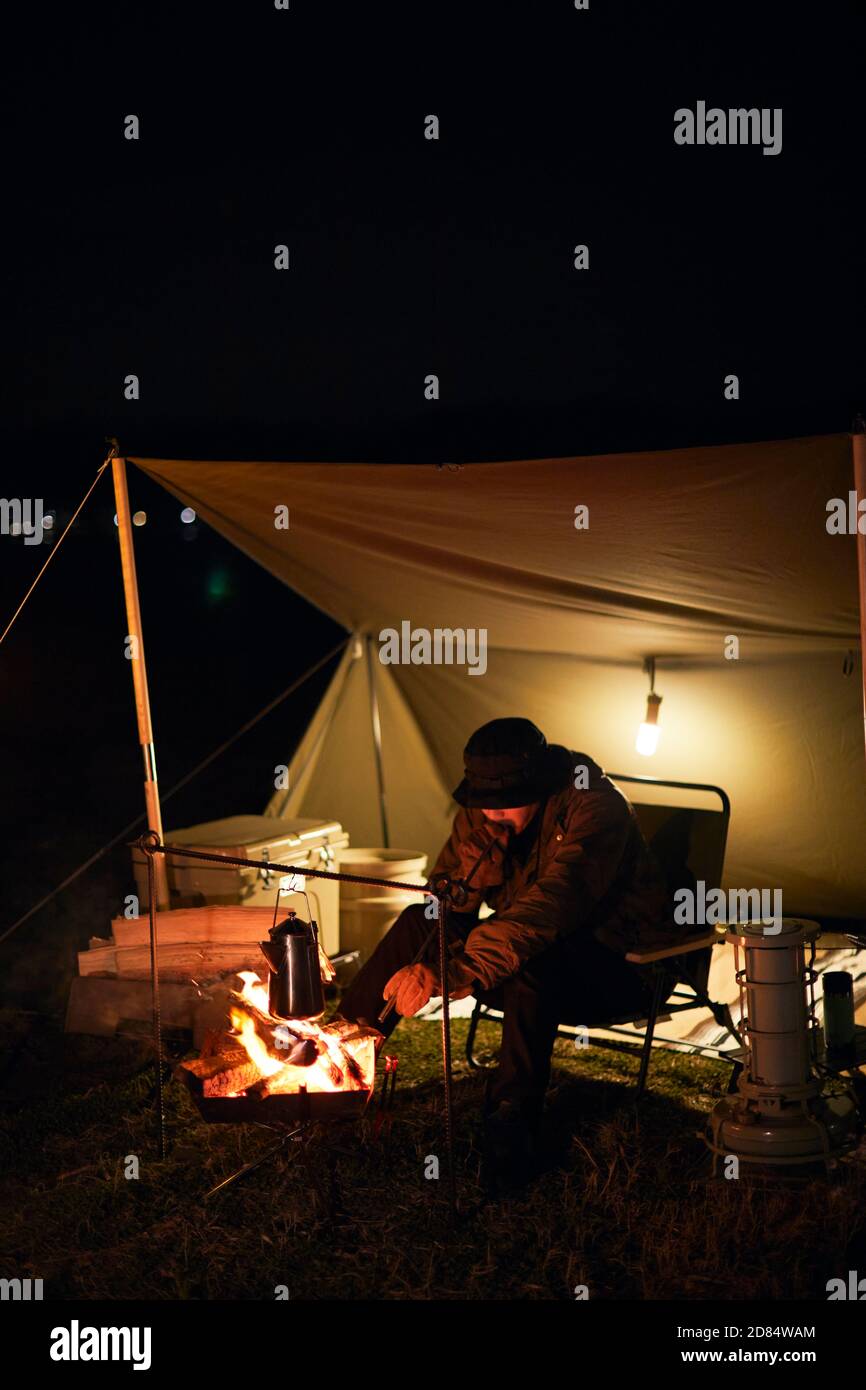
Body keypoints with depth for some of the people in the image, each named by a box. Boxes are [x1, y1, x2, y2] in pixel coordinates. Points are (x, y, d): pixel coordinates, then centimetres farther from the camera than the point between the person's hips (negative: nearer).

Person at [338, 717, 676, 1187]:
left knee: (530, 960, -38)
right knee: (418, 922, -12)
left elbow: (549, 907, -41)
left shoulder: (595, 807, -28)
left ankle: (511, 1123, -32)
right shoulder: (480, 813, -5)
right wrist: (428, 963, -25)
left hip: (618, 966, -7)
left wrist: (453, 971, -49)